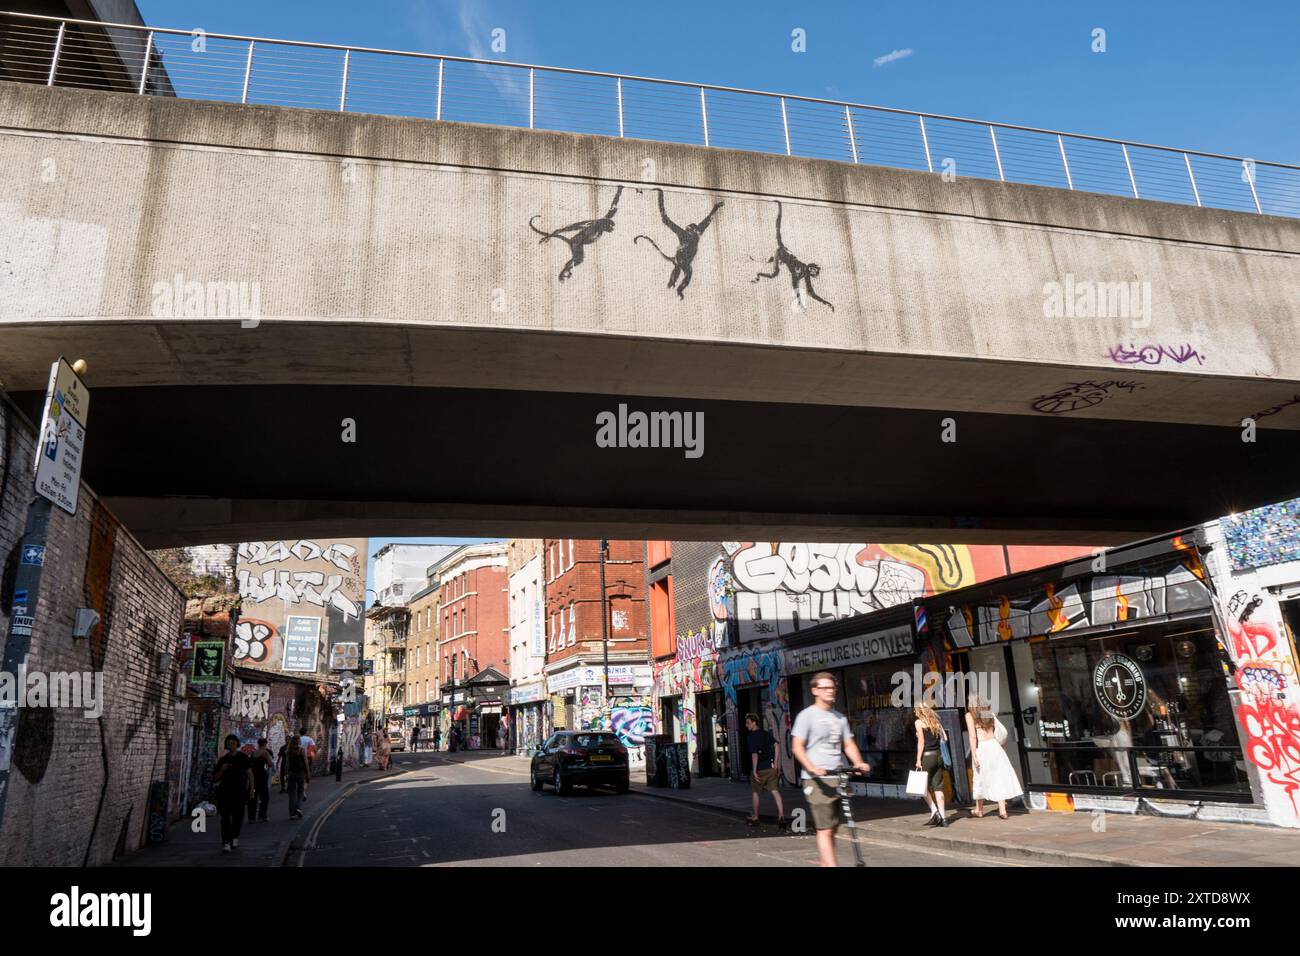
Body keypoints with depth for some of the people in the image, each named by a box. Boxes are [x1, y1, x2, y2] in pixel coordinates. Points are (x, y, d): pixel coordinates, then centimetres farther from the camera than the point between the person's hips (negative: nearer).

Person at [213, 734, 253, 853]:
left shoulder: (243, 757, 4)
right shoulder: (222, 760, 8)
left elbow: (249, 774, 4)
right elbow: (216, 779, 10)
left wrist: (251, 788, -4)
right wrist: (222, 769, -9)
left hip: (240, 791, -1)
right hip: (225, 791, 1)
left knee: (238, 816, 4)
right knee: (225, 817, -8)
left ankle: (234, 837, 29)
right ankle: (226, 843, -9)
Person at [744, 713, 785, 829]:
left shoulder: (751, 737, -9)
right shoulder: (766, 734, 9)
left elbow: (754, 754, -17)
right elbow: (776, 744, 0)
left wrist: (754, 770, -16)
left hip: (759, 769, -4)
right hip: (771, 768, 4)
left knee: (755, 792, 13)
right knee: (775, 792, 0)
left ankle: (755, 817, 24)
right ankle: (781, 816, -12)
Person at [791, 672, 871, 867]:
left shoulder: (840, 717, 16)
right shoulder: (807, 715, -3)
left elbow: (849, 744, 17)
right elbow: (797, 747, -8)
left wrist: (859, 763, -3)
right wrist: (812, 768, -22)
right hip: (817, 780, -6)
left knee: (832, 828, 11)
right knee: (825, 829, -8)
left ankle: (824, 863, 24)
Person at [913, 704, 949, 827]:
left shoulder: (919, 722, -4)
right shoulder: (935, 722, 13)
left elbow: (921, 742, -11)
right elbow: (945, 738, 6)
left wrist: (918, 760, -10)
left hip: (927, 756, -6)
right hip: (938, 756, 6)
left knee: (924, 786, 7)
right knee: (938, 787, 8)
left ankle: (934, 812, -6)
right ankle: (942, 818, 6)